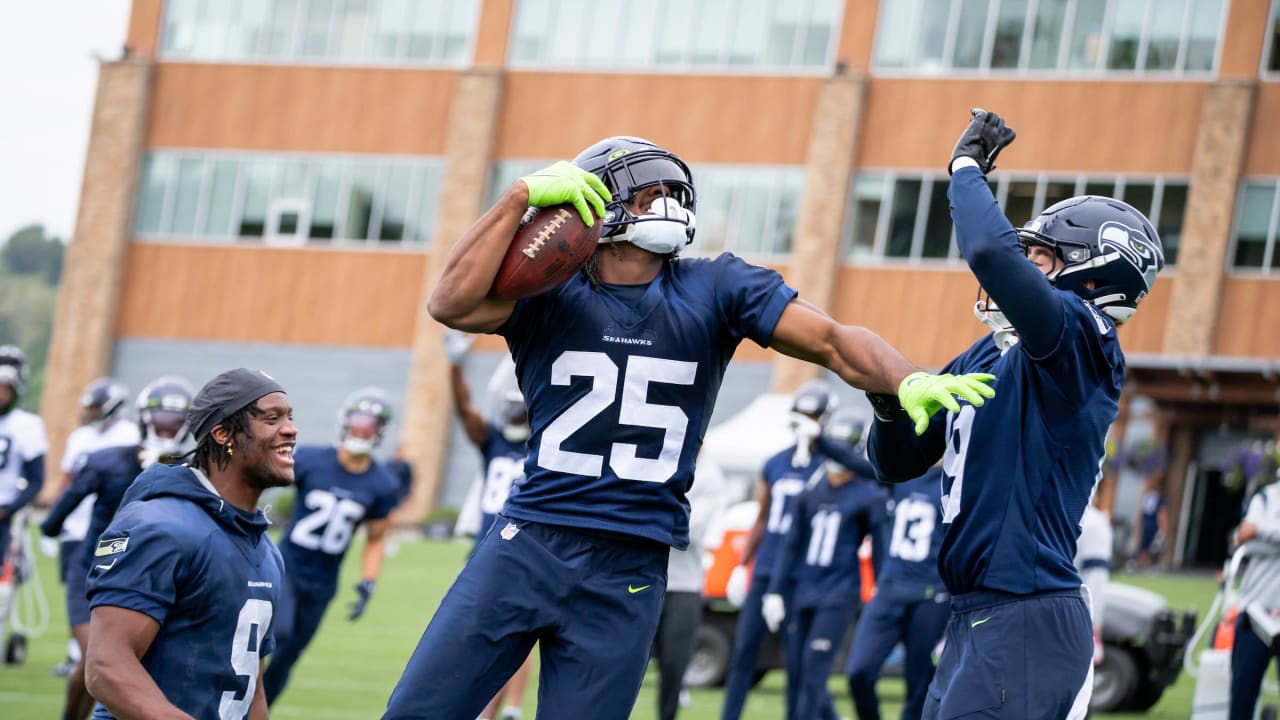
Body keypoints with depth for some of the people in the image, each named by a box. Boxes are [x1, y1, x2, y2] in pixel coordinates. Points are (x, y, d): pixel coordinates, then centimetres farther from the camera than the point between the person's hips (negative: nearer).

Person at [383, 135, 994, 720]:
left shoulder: (713, 290, 3)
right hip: (528, 540, 0)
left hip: (628, 572, 0)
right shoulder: (547, 292, 0)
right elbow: (451, 304, -17)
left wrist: (909, 381, -24)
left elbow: (831, 341, -5)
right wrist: (520, 198, -18)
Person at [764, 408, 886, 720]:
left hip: (839, 595, -6)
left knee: (813, 673, -12)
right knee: (797, 674, 8)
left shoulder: (869, 497, -4)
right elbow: (791, 545, 14)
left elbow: (880, 552, -3)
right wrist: (775, 591, 9)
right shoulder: (811, 492, 11)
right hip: (804, 592, 6)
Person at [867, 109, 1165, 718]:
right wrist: (892, 405, 0)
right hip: (973, 621, 10)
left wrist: (968, 166, -10)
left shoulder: (1077, 344, -11)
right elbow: (898, 462, 22)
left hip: (1027, 624, -10)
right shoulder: (987, 357, 17)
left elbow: (991, 251, -28)